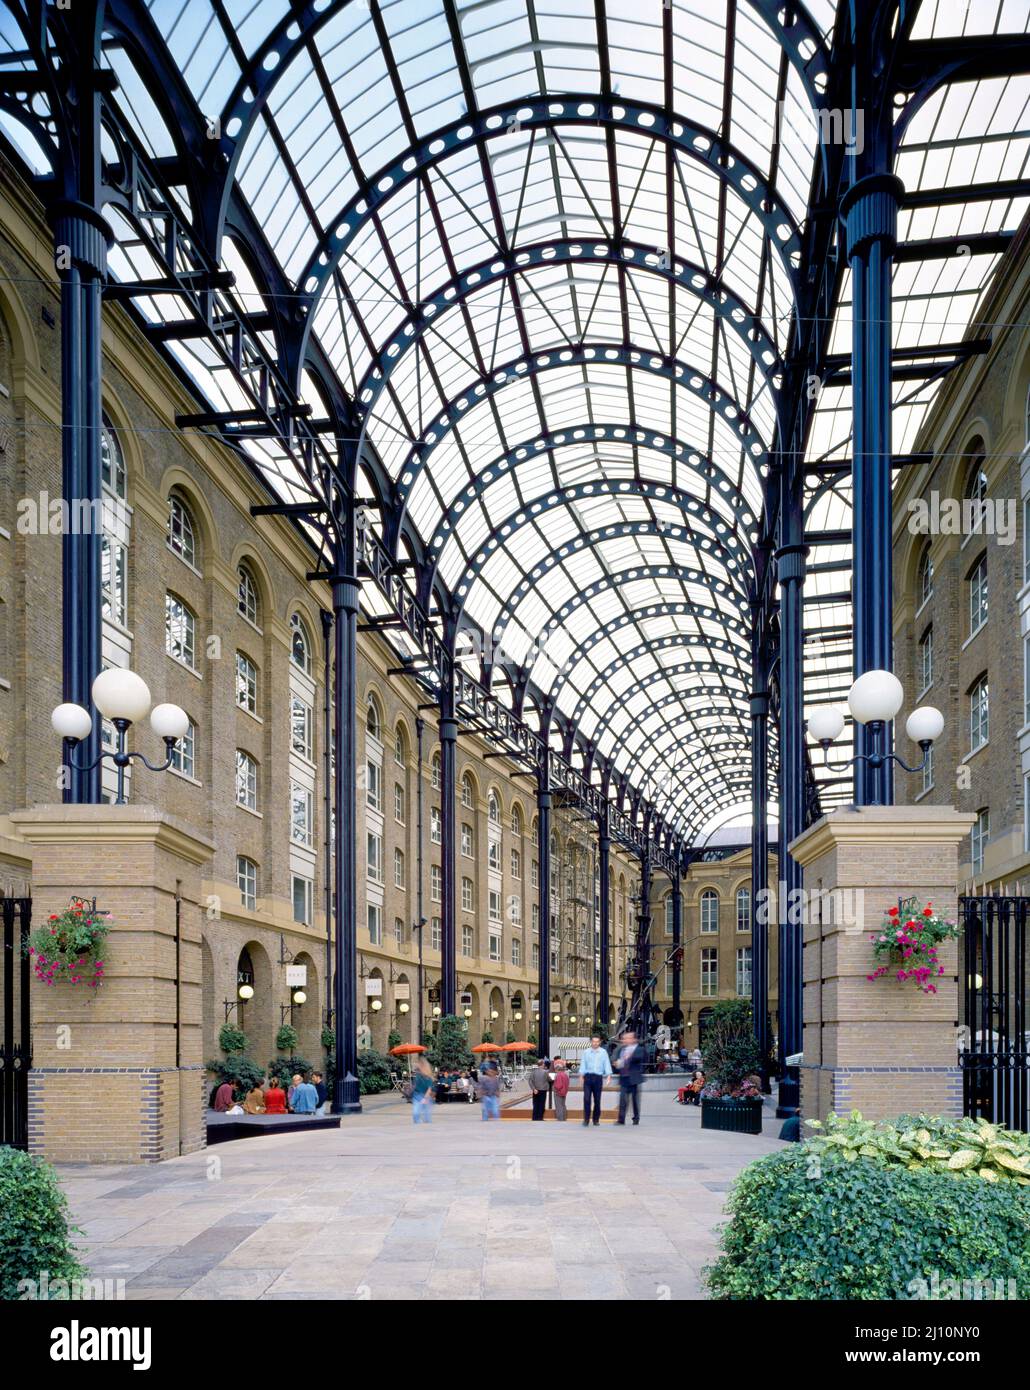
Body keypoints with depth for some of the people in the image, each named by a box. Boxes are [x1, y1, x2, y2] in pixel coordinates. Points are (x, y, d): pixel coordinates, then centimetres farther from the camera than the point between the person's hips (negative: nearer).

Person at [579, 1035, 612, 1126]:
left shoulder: (603, 1052, 6)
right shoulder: (586, 1052, 7)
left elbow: (607, 1064, 4)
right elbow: (582, 1064, 7)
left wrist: (608, 1076, -6)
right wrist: (581, 1076, -2)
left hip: (598, 1077, 0)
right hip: (588, 1077, 0)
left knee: (597, 1100, 4)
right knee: (587, 1098, -8)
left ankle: (596, 1120, 14)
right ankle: (586, 1119, -5)